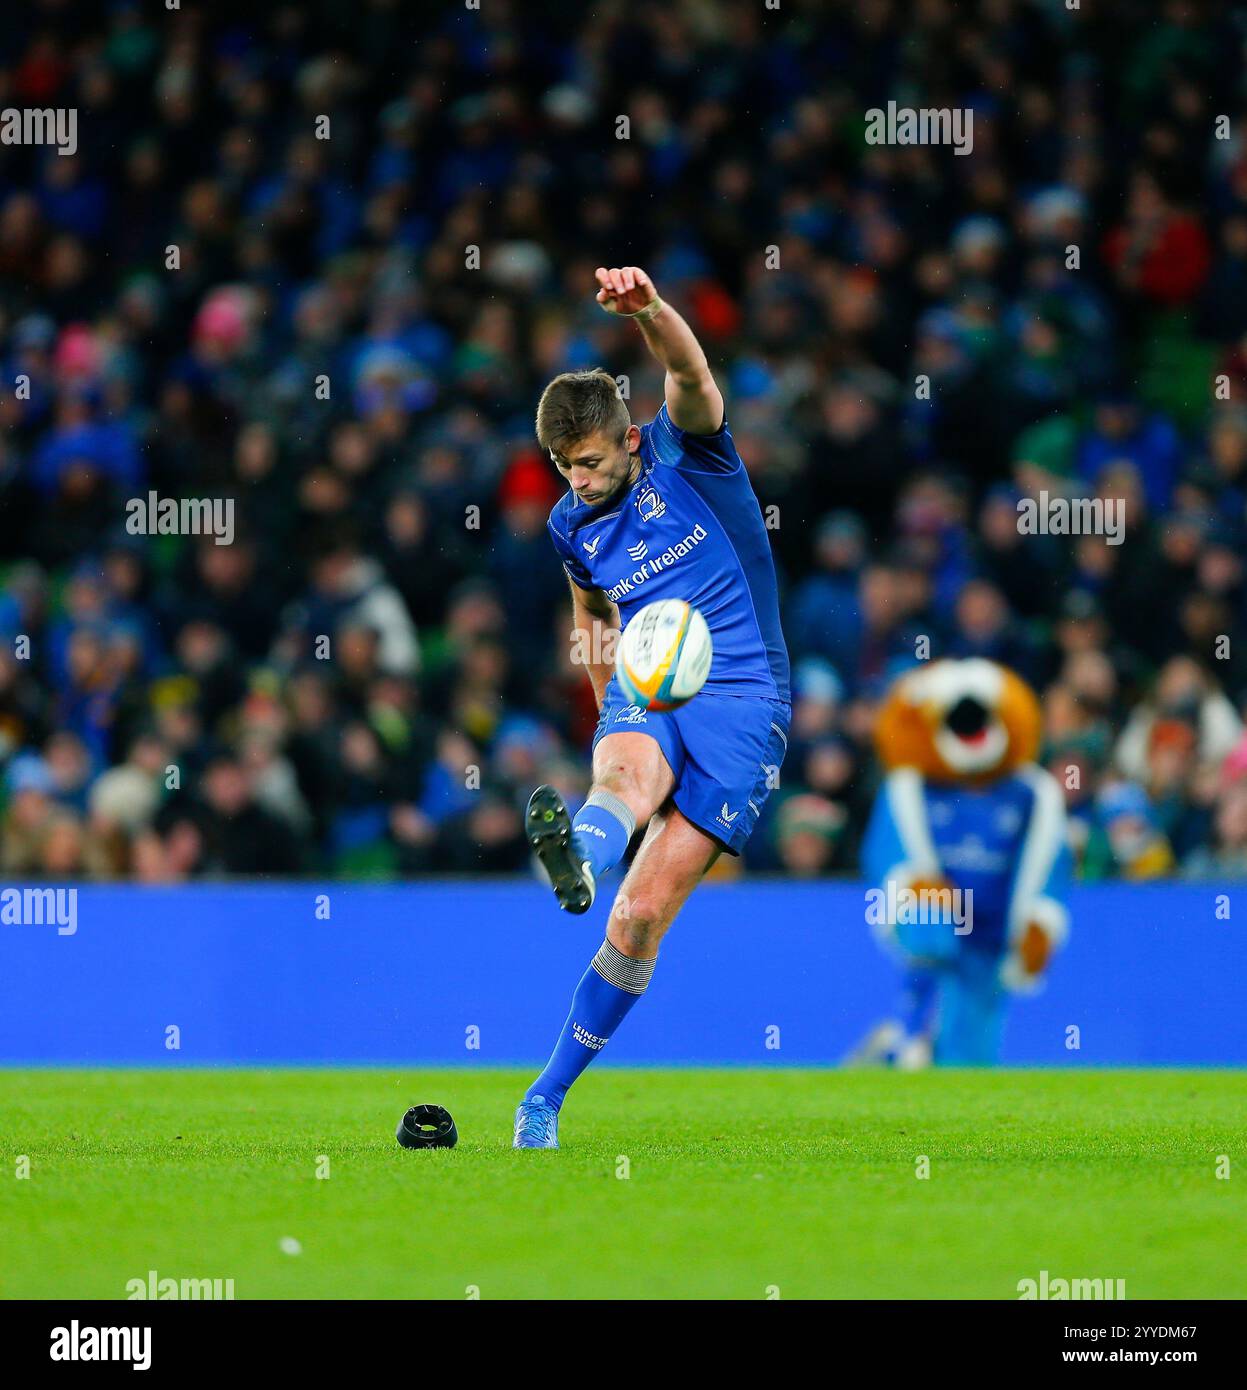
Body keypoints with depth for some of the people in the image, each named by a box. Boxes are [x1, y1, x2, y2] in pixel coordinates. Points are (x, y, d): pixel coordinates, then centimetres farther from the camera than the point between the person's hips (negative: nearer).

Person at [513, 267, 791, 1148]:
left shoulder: (683, 455, -3)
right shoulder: (572, 525, 11)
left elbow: (691, 374, -25)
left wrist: (650, 309, -45)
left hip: (740, 697, -3)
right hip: (644, 692, 3)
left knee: (645, 912, -13)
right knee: (624, 775, -37)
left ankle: (550, 1093, -3)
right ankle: (578, 861, -75)